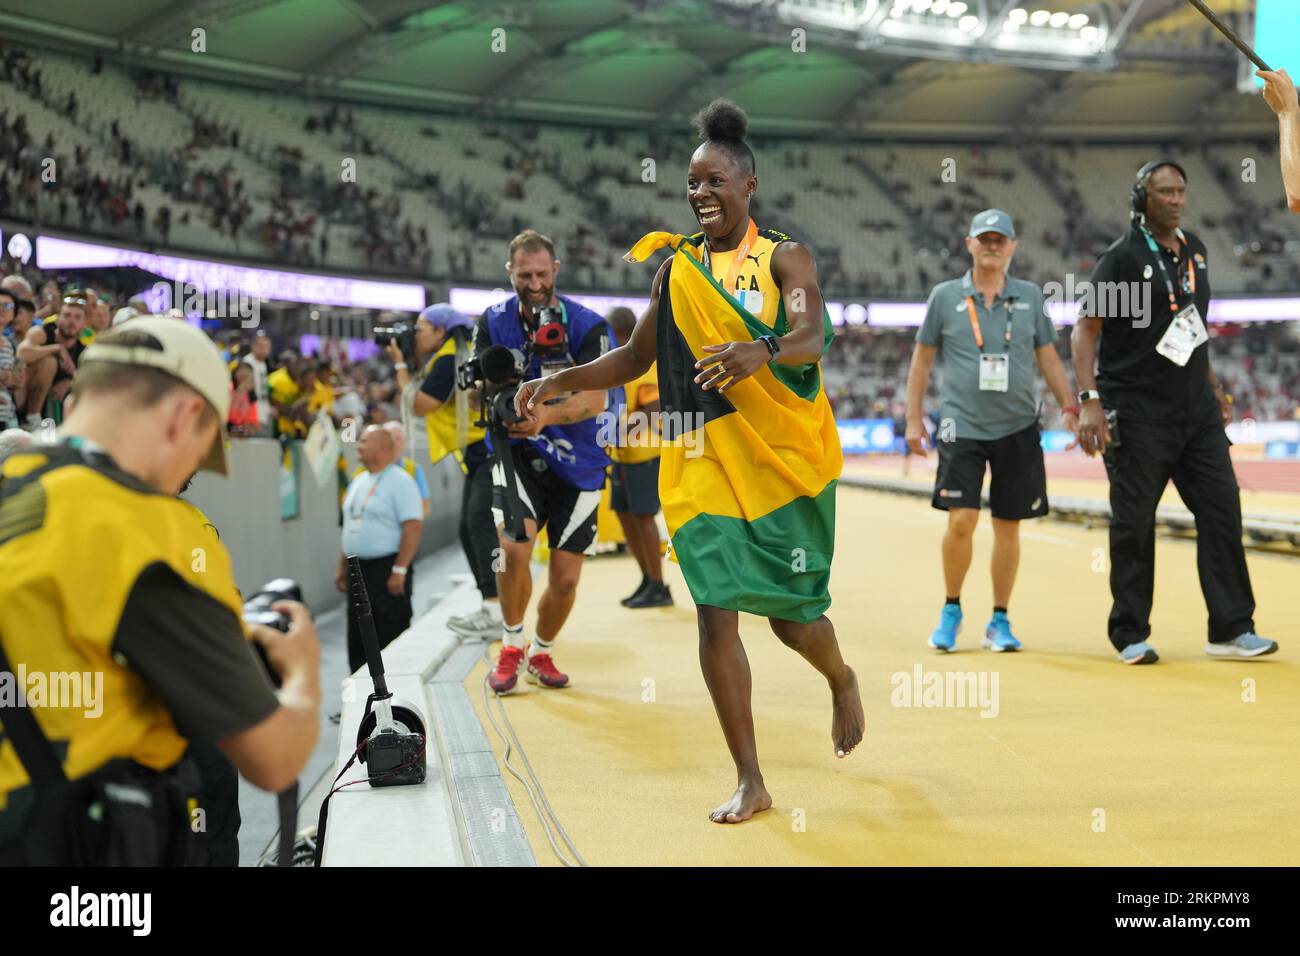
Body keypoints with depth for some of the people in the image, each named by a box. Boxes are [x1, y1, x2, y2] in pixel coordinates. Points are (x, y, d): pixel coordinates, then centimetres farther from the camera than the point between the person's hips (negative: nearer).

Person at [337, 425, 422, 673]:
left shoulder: (399, 482, -10)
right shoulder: (358, 482, 16)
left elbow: (412, 527, -17)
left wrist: (399, 571, -21)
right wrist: (342, 567, 17)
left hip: (387, 568, -8)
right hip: (359, 569, 8)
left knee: (392, 639, -5)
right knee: (357, 641, 10)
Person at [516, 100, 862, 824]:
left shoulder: (783, 258, -2)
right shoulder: (676, 268, 10)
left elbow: (812, 337, -20)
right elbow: (634, 359, 18)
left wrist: (761, 351, -42)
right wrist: (561, 382, 4)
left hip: (785, 456, -3)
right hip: (705, 458, 3)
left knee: (792, 612, 5)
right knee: (715, 615, -6)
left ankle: (842, 679, 42)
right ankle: (751, 783, 4)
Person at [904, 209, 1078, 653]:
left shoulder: (1029, 296, 9)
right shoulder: (946, 296, 4)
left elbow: (1048, 358, 14)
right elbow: (922, 358, 9)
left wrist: (1070, 407, 4)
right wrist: (913, 418, 4)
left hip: (1018, 428, 2)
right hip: (962, 425, -2)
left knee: (1008, 526, 4)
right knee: (961, 521, -12)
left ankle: (999, 621, 17)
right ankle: (951, 610, 10)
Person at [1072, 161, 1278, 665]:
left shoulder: (1194, 249, 12)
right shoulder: (1121, 257, -9)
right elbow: (1086, 329, -12)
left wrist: (1213, 386, 22)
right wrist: (1089, 400, -22)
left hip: (1197, 412, 6)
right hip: (1137, 414, -6)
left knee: (1222, 509, 0)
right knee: (1134, 524, 0)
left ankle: (1232, 629, 5)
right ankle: (1131, 635, 11)